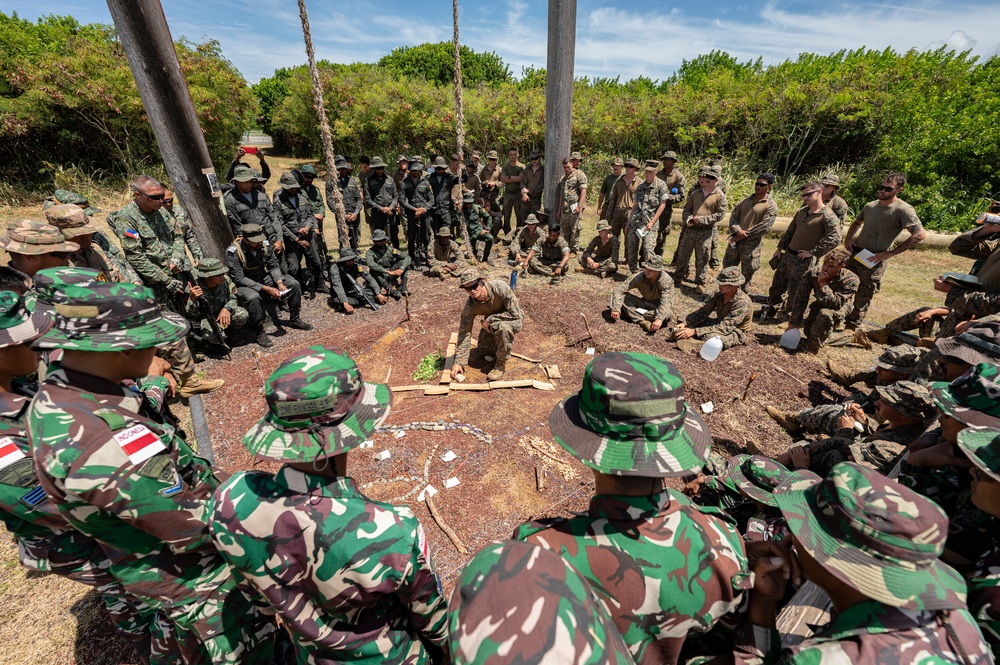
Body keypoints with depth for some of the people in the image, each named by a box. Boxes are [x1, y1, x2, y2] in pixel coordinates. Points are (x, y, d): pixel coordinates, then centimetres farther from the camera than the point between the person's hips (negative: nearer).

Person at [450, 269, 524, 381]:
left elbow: (515, 313, -32)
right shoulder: (470, 306, -23)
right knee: (484, 350, 8)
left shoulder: (499, 287, -36)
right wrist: (458, 362, -18)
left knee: (503, 327, -37)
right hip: (491, 322, 5)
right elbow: (464, 333, -17)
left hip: (515, 318, -5)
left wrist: (490, 319, -28)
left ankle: (502, 364, -16)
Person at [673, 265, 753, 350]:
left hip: (735, 332, -7)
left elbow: (725, 327, -35)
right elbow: (702, 312, -11)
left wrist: (694, 331, -42)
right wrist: (684, 323, -29)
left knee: (709, 336, -37)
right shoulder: (718, 294, -12)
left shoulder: (743, 303, -30)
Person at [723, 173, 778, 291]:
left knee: (747, 272, 4)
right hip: (735, 239, 5)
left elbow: (764, 227, -14)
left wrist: (745, 235, -15)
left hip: (751, 244, -5)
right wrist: (737, 230, -12)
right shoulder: (746, 200, 11)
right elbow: (733, 216, 7)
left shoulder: (771, 206, -6)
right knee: (728, 266, 13)